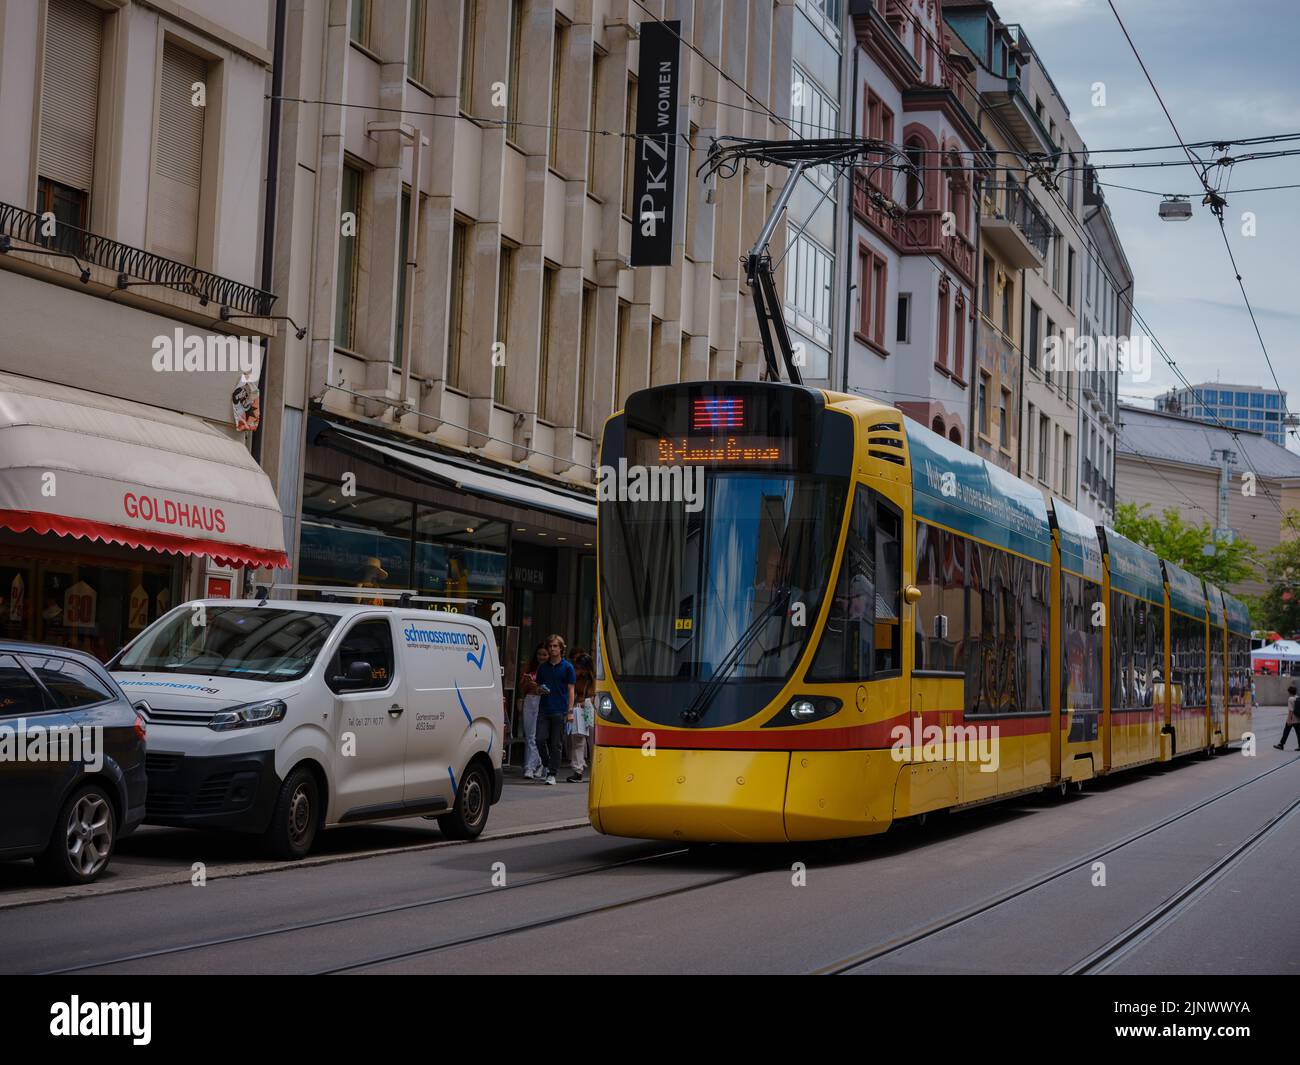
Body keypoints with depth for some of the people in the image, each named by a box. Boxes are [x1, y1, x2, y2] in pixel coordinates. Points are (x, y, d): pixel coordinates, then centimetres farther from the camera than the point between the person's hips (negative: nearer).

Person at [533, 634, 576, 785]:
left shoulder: (567, 667, 1)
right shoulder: (542, 667, 11)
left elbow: (570, 690, 0)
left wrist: (570, 711, -8)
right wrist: (541, 690, -4)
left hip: (560, 710, -3)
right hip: (544, 709, 3)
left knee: (556, 744, -1)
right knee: (540, 740, -6)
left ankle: (552, 774, 5)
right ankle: (547, 765, 16)